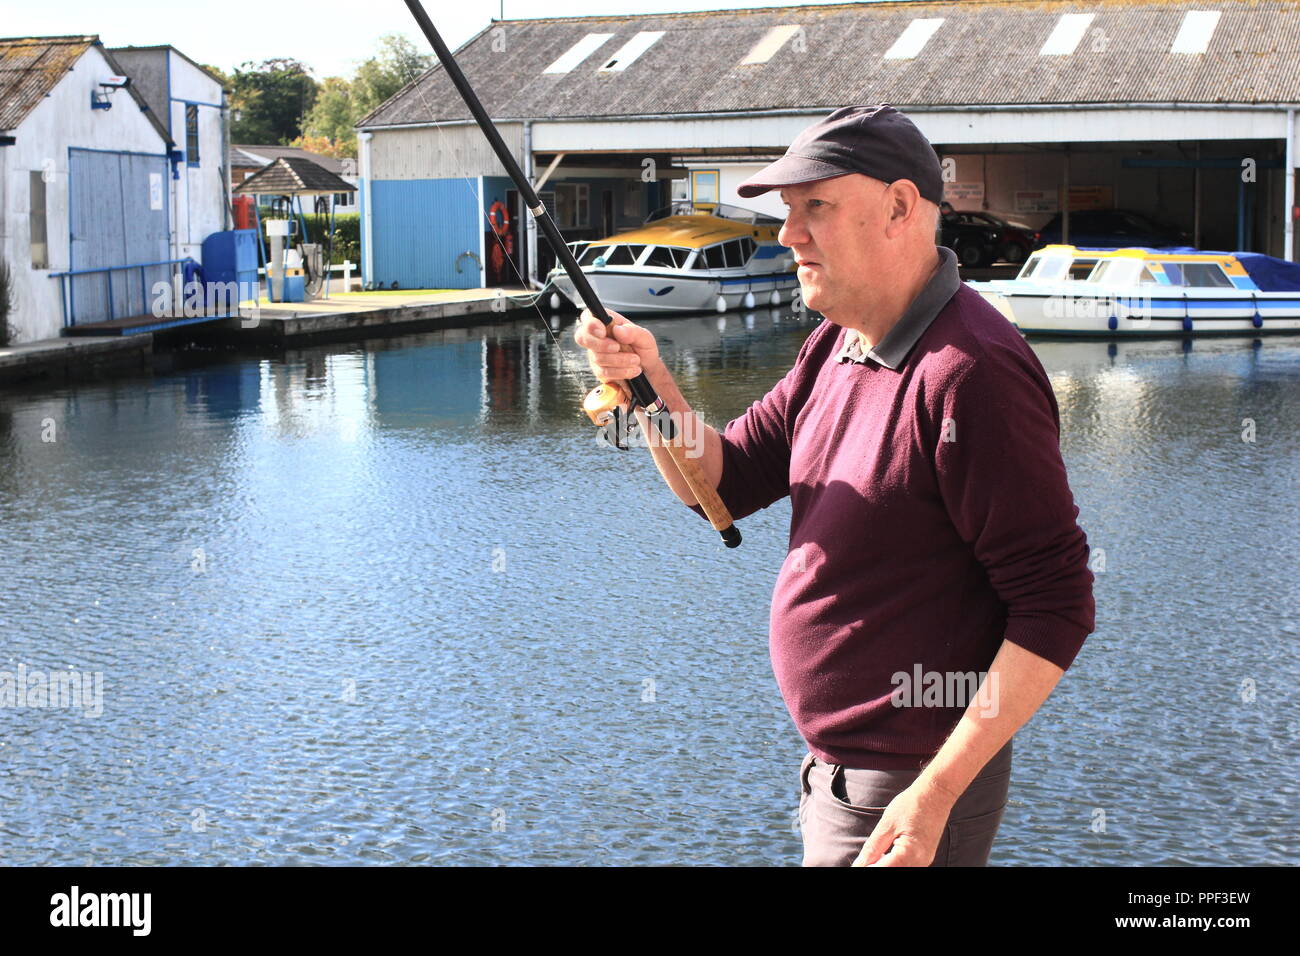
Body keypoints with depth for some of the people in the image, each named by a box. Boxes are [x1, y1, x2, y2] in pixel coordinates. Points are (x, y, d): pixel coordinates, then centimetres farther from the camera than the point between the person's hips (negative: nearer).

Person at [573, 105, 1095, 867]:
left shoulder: (970, 373, -22)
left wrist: (936, 793, -25)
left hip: (908, 798, -9)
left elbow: (1055, 609, -23)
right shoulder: (836, 347, 7)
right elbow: (721, 482, 10)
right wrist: (650, 379, -7)